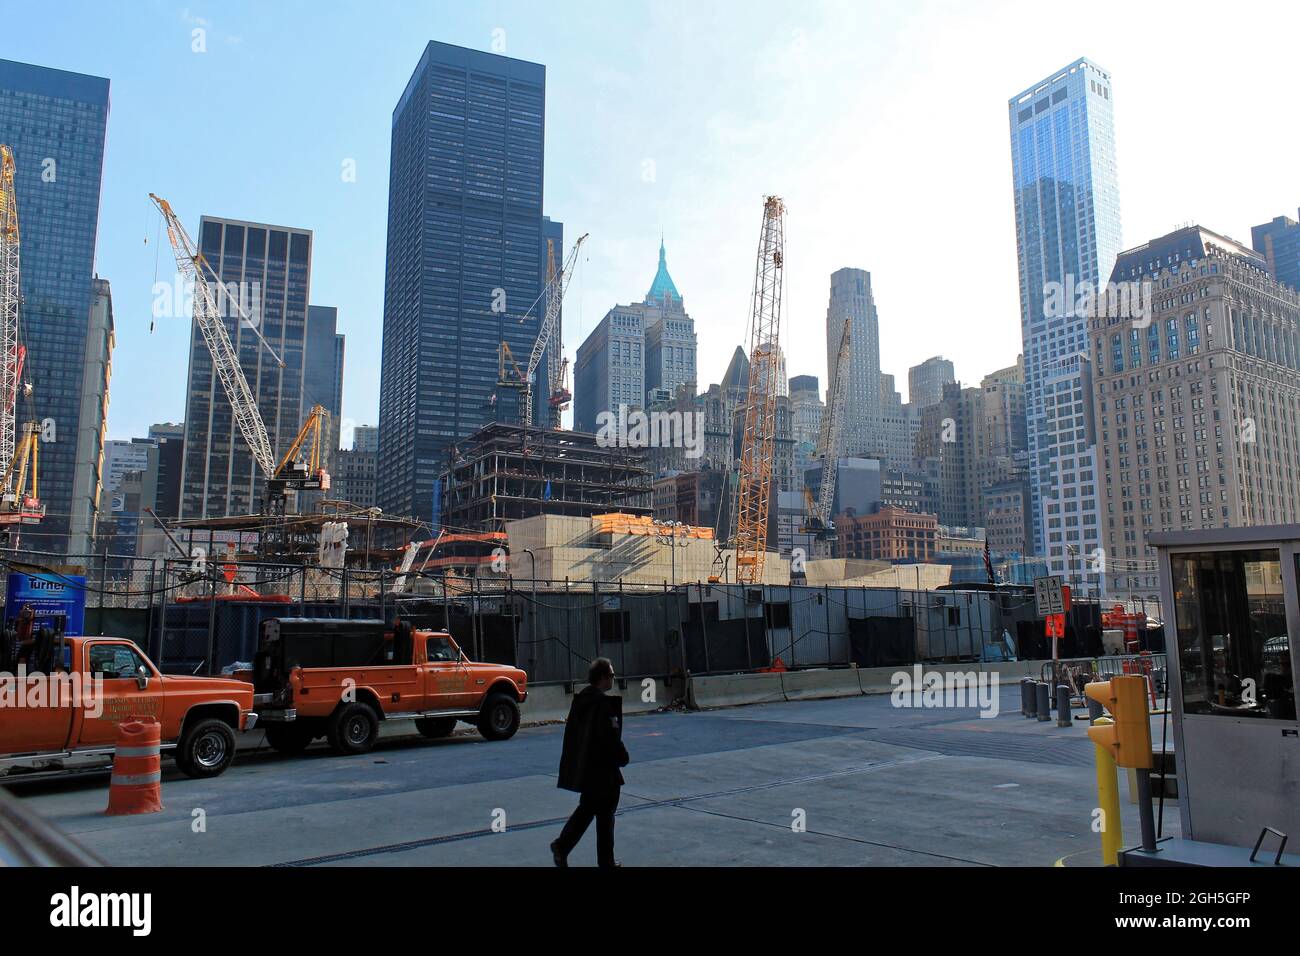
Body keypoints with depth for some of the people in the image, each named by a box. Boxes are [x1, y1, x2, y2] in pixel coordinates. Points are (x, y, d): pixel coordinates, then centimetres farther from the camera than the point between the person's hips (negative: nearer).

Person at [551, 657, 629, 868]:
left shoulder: (580, 699, 6)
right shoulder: (604, 703, -20)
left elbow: (571, 732, 12)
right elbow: (611, 737, -21)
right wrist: (623, 757, -5)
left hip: (581, 766, 8)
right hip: (603, 769, -8)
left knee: (586, 809, 20)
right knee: (605, 814, 6)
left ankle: (562, 846, 11)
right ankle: (606, 860, 17)